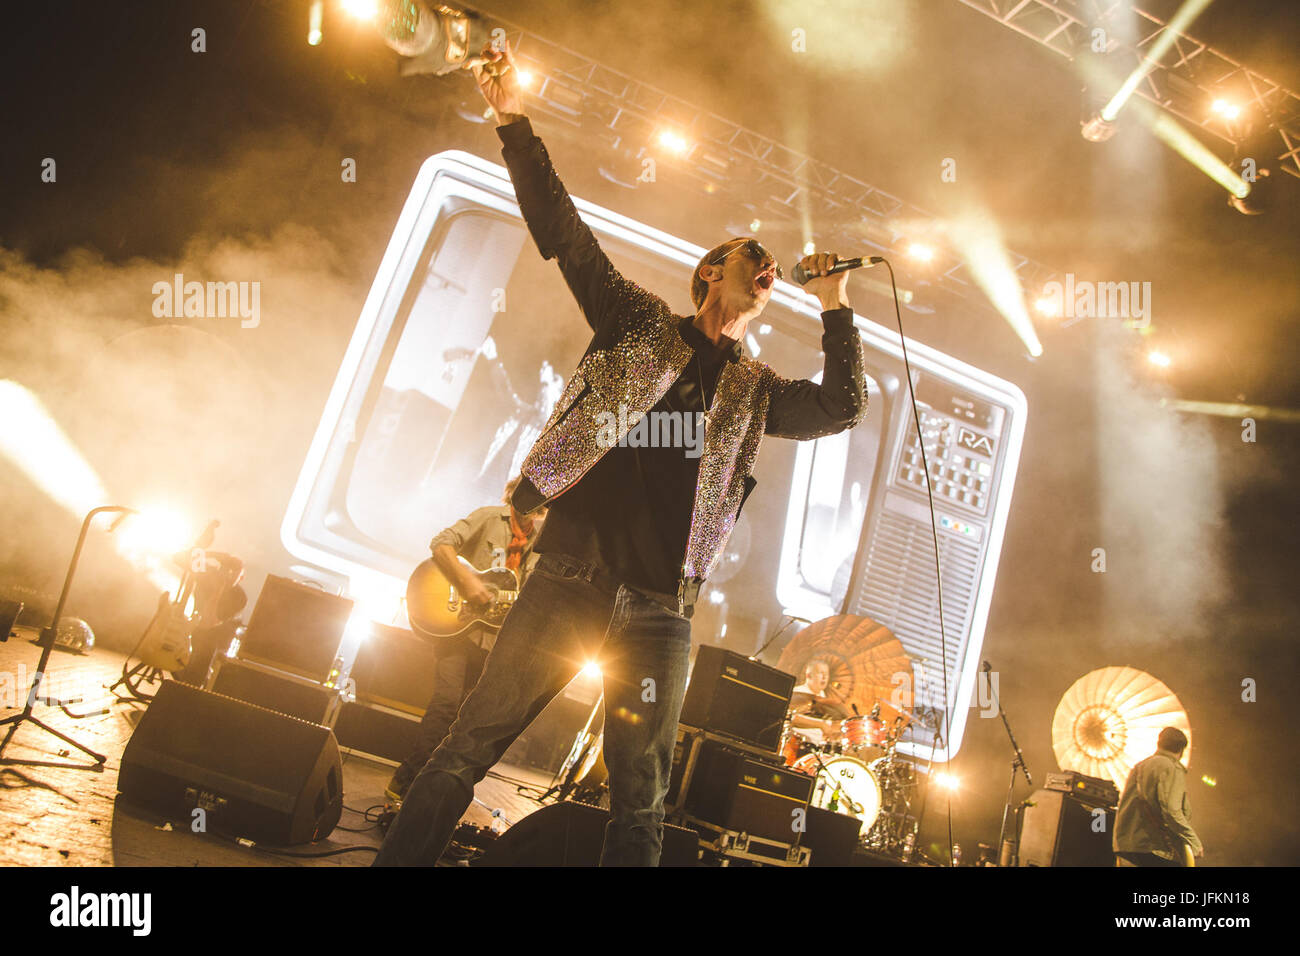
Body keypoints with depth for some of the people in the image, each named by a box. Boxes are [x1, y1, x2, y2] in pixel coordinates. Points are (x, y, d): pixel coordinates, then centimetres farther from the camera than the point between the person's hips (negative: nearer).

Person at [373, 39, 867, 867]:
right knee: (470, 746, -1)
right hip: (571, 578, -2)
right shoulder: (639, 323, 10)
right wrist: (516, 123, -2)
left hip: (661, 608, 3)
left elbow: (843, 407, 12)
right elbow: (564, 234, 4)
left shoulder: (754, 390, 18)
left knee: (641, 798, 5)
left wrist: (835, 306, 7)